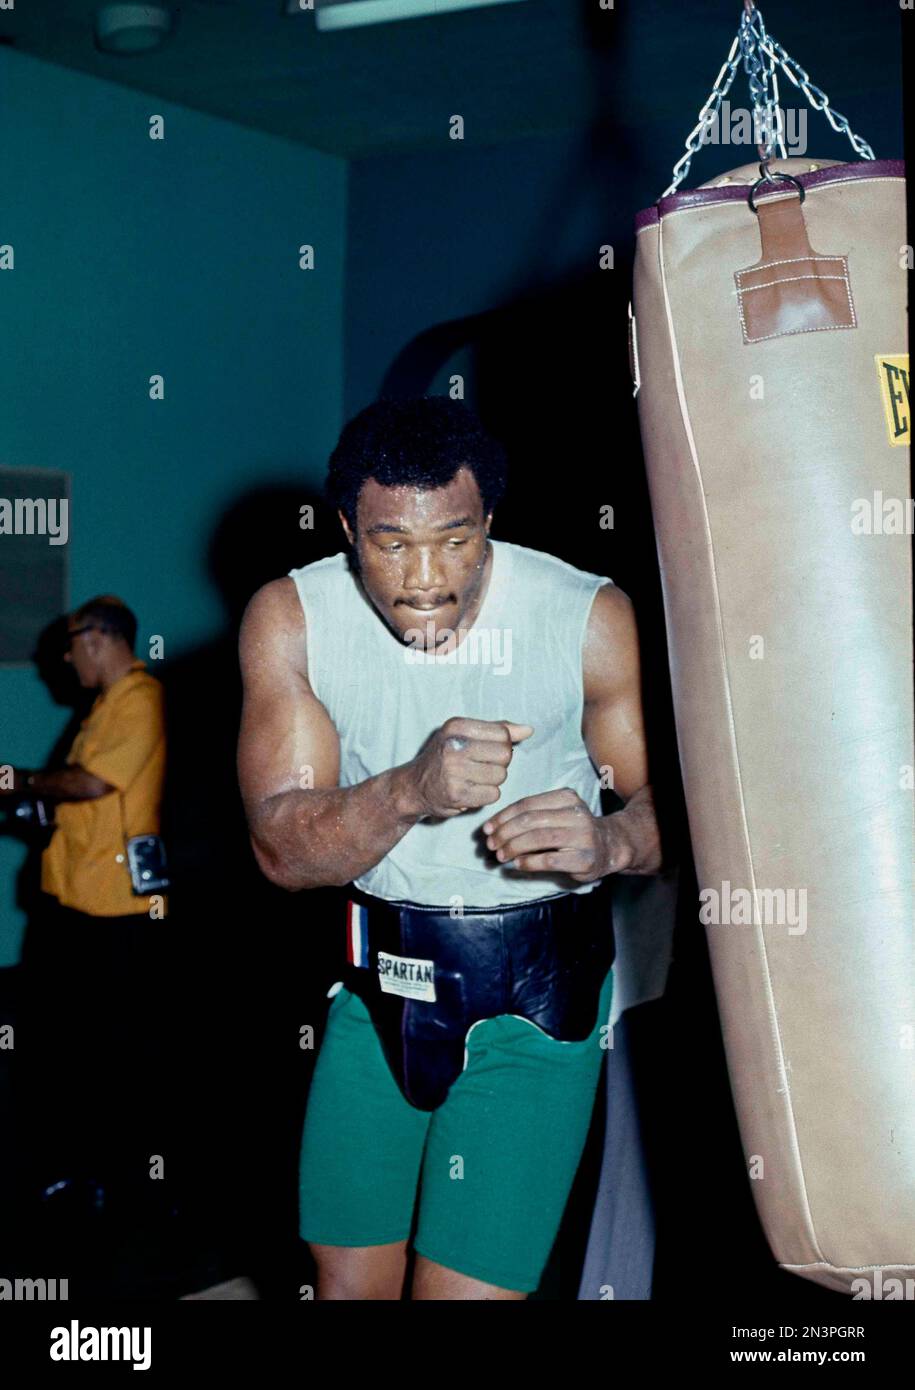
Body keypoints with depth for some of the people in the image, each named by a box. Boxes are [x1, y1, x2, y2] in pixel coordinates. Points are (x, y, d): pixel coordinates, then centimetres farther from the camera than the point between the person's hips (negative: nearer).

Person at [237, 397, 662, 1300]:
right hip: (379, 979, 3)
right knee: (345, 1281, 14)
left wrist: (609, 842, -30)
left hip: (537, 992, -3)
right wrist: (411, 789, -34)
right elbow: (282, 850, -14)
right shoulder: (291, 619, -9)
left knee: (467, 1287, -7)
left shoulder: (590, 618, -14)